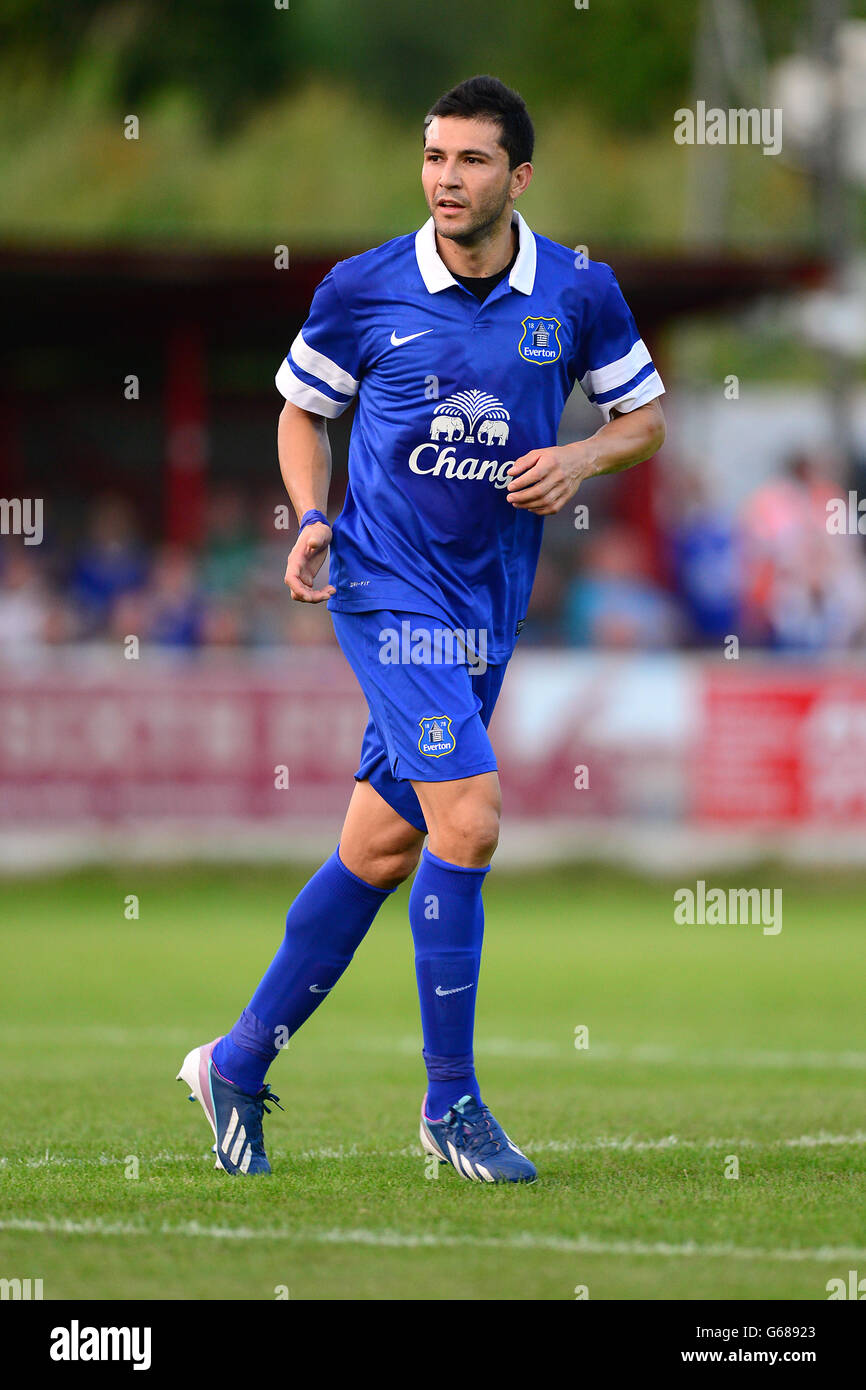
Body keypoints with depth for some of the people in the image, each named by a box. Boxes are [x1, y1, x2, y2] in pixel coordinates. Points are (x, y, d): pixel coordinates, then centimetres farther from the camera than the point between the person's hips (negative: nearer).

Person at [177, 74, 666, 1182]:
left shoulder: (579, 294, 0)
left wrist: (581, 458, -8)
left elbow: (645, 414, 12)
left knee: (383, 848, 9)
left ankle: (238, 1065, 25)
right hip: (387, 583, -4)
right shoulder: (363, 291, -5)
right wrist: (312, 520, -5)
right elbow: (303, 408, 10)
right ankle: (450, 1102, -6)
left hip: (489, 600, 4)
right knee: (467, 819, -18)